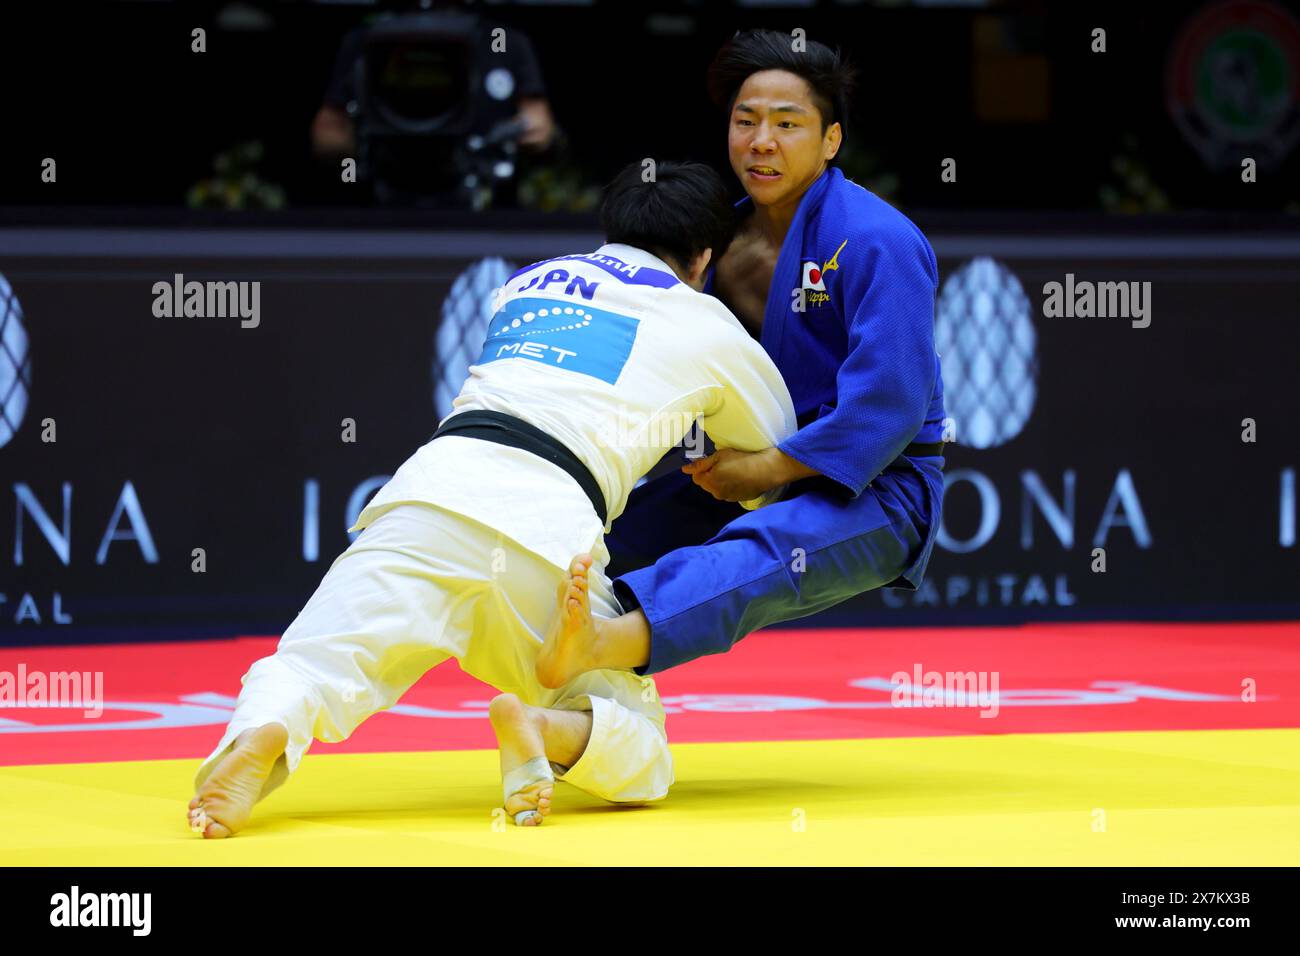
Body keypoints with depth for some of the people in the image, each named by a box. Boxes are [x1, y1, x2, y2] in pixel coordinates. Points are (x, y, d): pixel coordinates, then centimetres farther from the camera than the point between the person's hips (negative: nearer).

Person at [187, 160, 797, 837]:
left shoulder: (525, 282, 31)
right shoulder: (708, 325, 22)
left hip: (433, 482, 3)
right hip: (551, 520, -2)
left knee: (301, 674, -4)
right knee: (637, 757, 10)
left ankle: (263, 732, -41)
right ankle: (546, 731, -24)